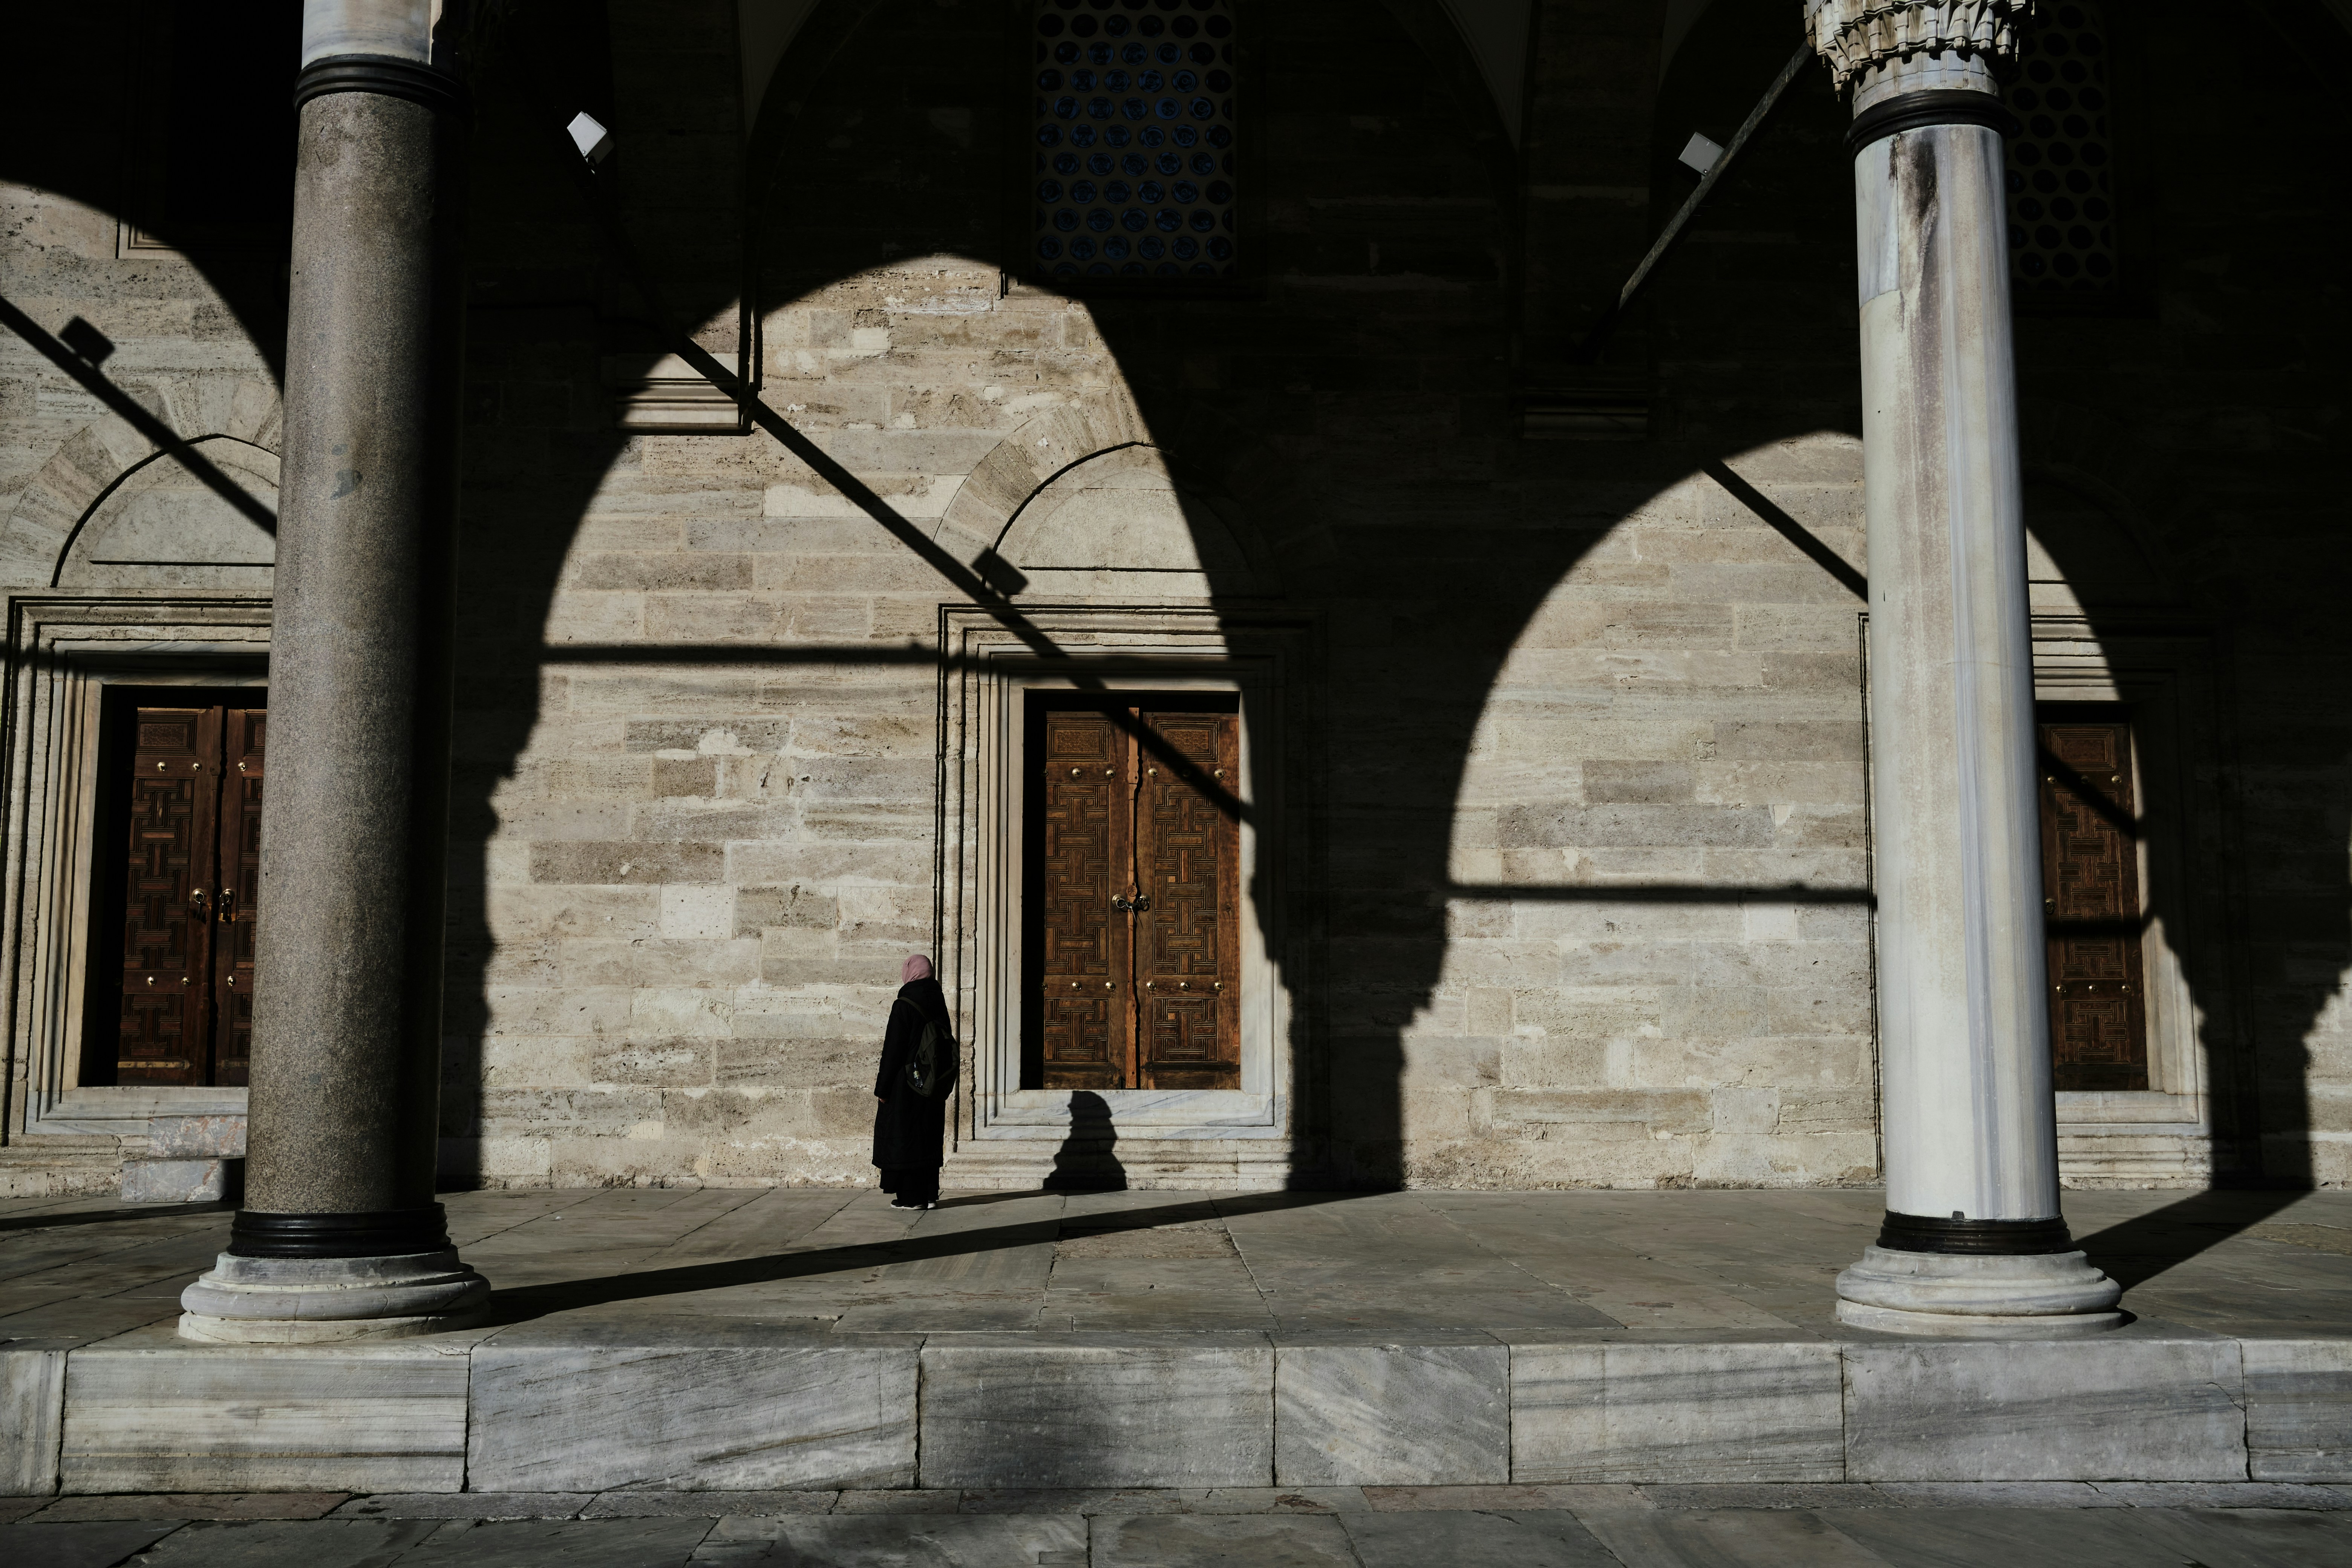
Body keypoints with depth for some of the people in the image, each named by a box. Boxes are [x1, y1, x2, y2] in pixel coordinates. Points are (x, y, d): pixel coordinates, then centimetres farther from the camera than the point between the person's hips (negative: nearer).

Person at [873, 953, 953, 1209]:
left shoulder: (903, 1006, -14)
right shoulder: (938, 1004, 5)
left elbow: (893, 1050, -14)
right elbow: (949, 1043, 10)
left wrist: (883, 1088, -8)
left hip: (906, 1083, -7)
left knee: (904, 1137, 1)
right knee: (929, 1138, 12)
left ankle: (911, 1197, 3)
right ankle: (930, 1195, 15)